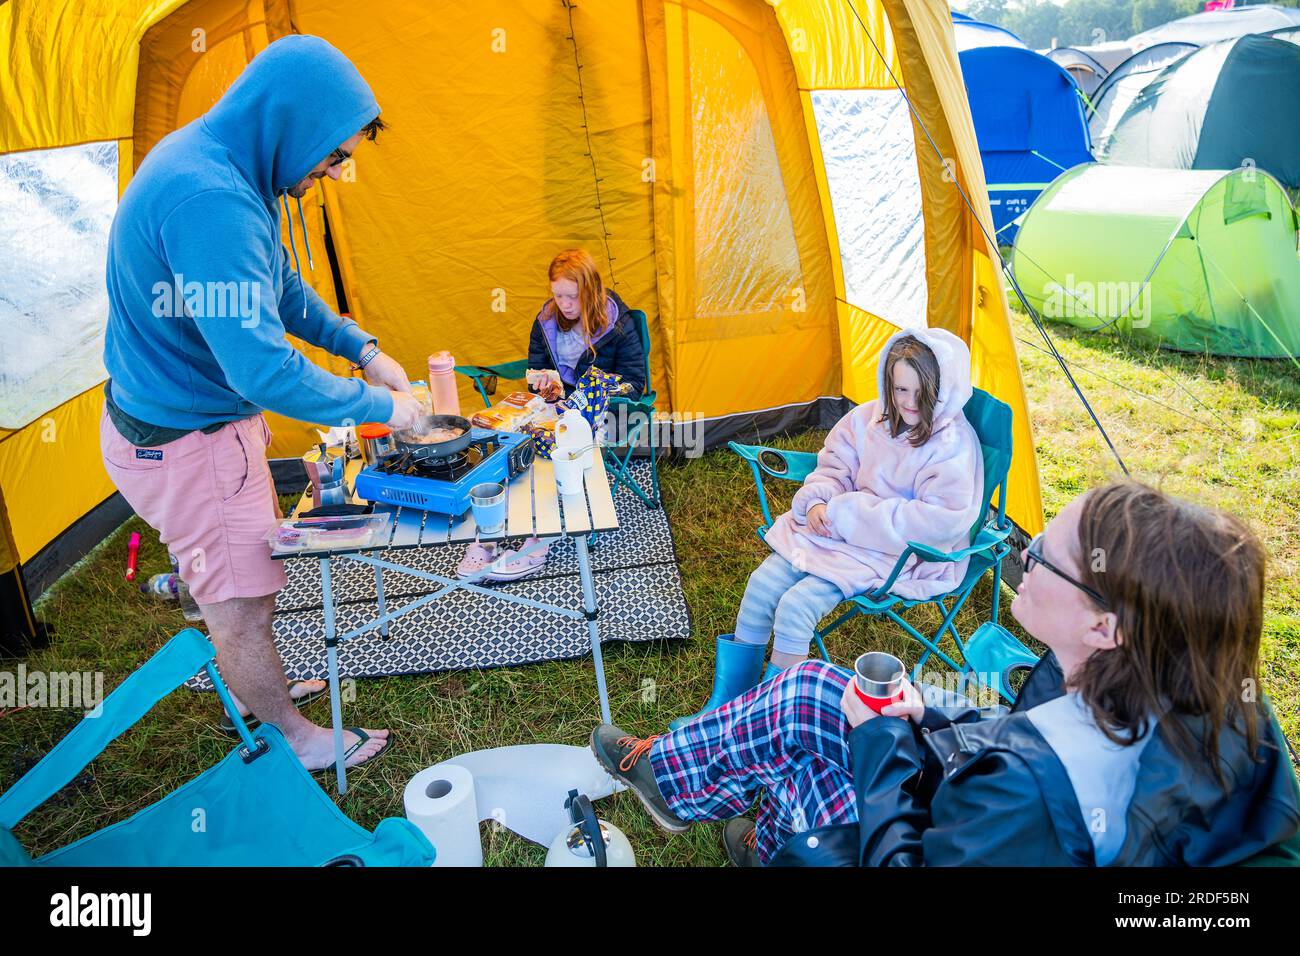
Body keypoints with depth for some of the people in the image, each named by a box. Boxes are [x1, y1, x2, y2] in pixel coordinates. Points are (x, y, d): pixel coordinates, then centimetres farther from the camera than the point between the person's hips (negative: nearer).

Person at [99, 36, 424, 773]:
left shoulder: (215, 160, 2)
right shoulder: (210, 200, -32)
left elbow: (282, 284, 14)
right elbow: (265, 369, -35)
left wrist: (364, 350, 9)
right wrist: (377, 405, -21)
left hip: (189, 413, 10)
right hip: (187, 441, -10)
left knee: (251, 570, 25)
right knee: (241, 601, 8)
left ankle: (256, 691, 47)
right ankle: (294, 742, 28)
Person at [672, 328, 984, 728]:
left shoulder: (955, 444, -17)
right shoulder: (871, 417, 1)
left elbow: (942, 520, -25)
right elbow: (833, 468, 14)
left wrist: (847, 513, -22)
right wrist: (818, 501, -11)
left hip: (897, 554, -6)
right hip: (835, 529, 6)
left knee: (795, 606, -23)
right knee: (762, 585, -9)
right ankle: (723, 707, 6)